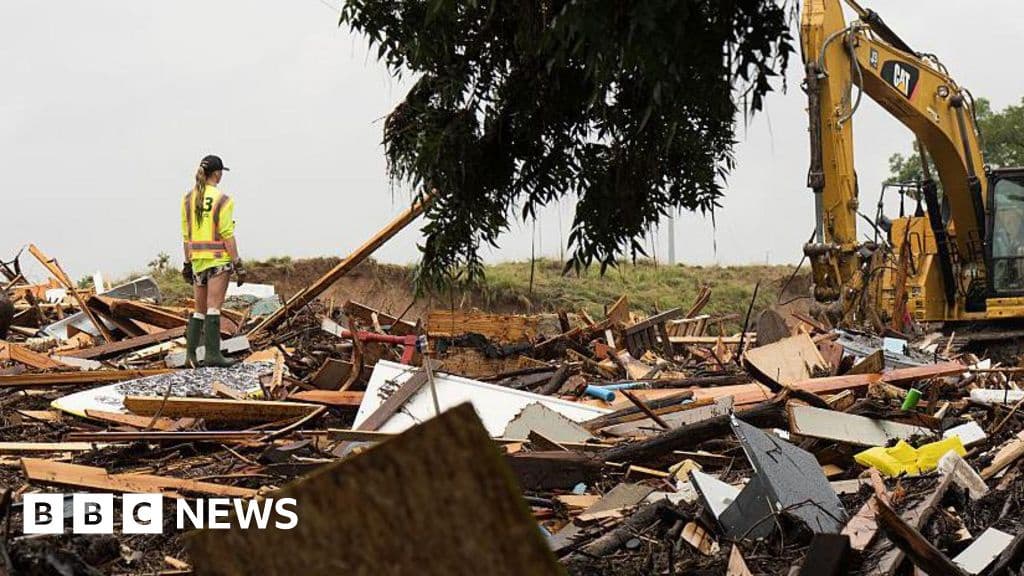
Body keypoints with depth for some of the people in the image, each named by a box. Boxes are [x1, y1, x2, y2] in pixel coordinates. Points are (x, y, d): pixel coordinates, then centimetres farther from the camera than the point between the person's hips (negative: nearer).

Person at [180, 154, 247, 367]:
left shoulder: (188, 199, 7)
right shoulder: (223, 200, -10)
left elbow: (186, 234, 9)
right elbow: (227, 236, -13)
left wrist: (188, 263, 15)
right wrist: (238, 265, -11)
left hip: (198, 259, 6)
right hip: (219, 258, -6)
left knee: (200, 309, 11)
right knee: (214, 307, -8)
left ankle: (190, 354, 4)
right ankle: (212, 353, -13)